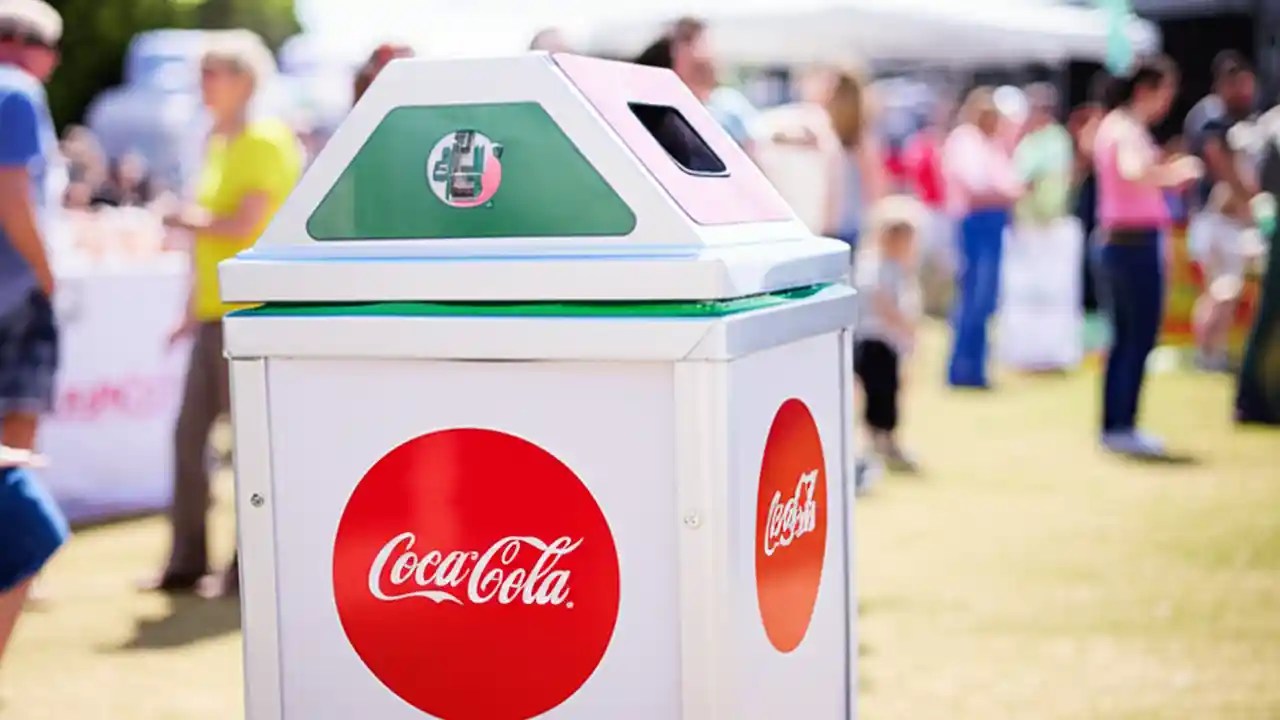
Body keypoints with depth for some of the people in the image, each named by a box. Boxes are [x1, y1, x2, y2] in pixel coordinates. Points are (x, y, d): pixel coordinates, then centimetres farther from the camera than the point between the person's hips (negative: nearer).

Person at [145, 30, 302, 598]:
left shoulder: (268, 142, -9)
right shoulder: (218, 145, 16)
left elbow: (242, 225, -19)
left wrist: (181, 219, -3)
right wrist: (193, 307, 17)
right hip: (213, 313, 8)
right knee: (189, 433, 7)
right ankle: (188, 560, 15)